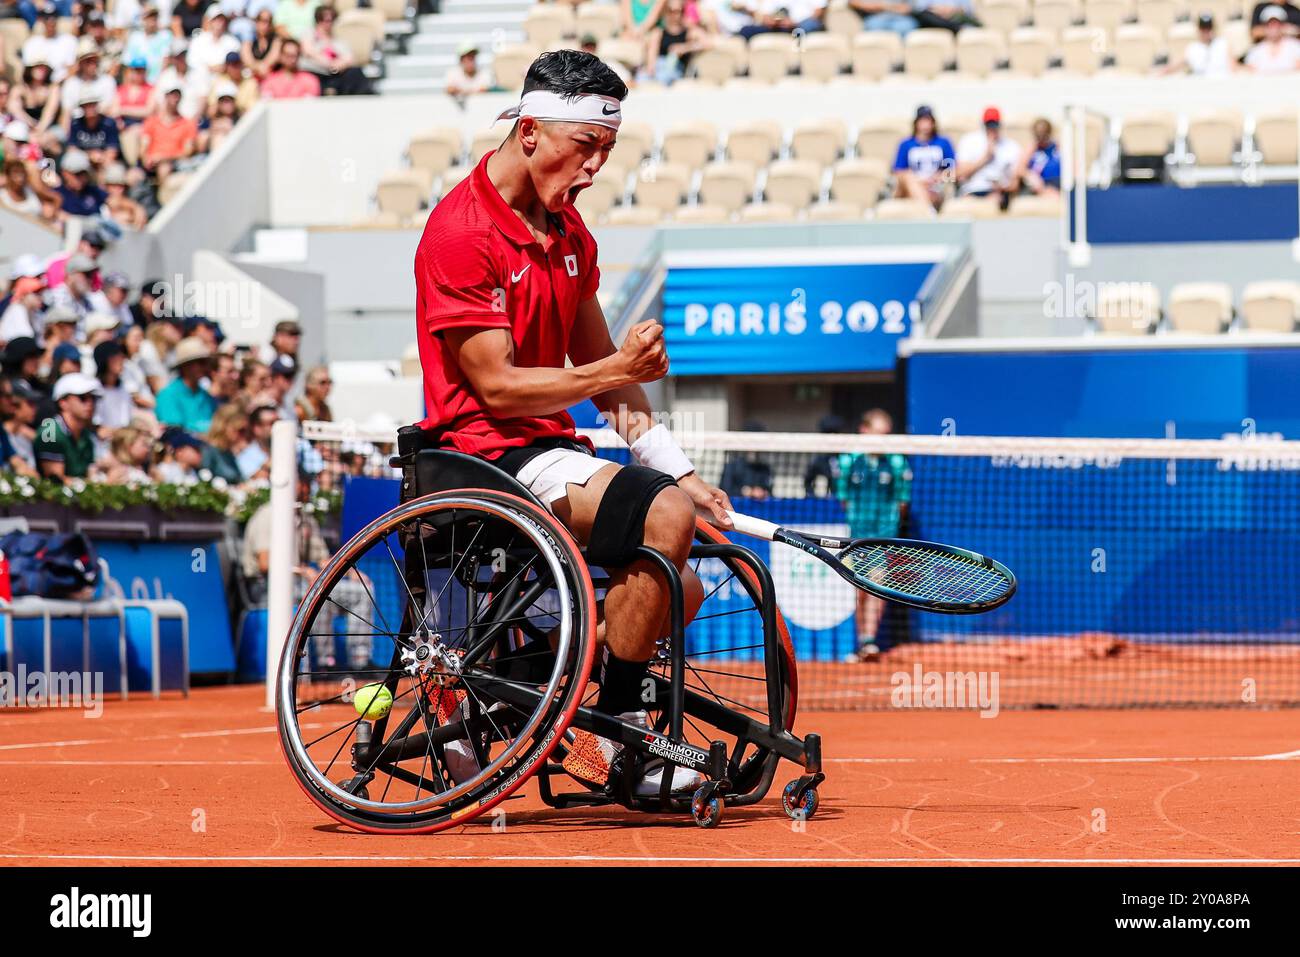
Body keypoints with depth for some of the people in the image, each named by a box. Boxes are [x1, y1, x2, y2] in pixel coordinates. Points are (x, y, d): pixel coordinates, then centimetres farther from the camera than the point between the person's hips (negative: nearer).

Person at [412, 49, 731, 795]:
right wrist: (615, 370, -25)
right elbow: (497, 386, -17)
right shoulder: (463, 231, -13)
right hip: (488, 452, -9)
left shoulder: (568, 233, 14)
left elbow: (605, 371, 15)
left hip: (551, 452, 9)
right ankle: (615, 735, -20)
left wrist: (679, 471, 4)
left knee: (678, 591, 5)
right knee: (663, 515, -28)